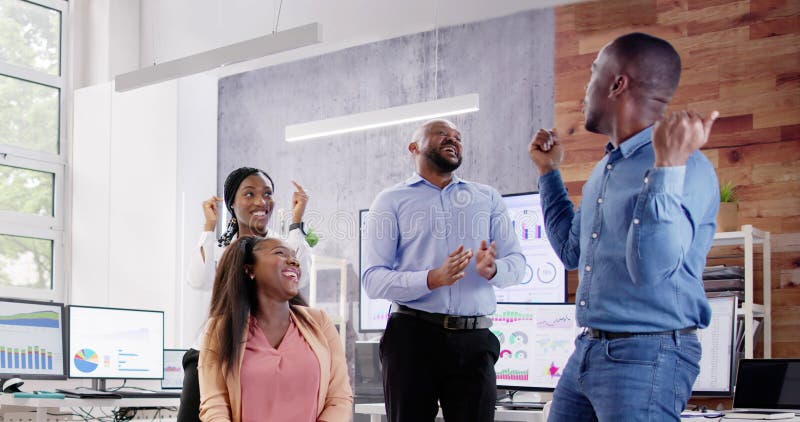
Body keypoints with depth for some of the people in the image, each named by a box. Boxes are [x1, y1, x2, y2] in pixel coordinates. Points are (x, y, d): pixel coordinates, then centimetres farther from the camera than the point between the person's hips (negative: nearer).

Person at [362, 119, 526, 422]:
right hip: (412, 335, -2)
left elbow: (516, 262, 9)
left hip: (474, 340, 2)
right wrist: (433, 279, -20)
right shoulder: (391, 201, 6)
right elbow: (373, 280, -4)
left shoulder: (488, 198, 16)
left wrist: (492, 269, -15)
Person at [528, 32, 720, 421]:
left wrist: (667, 166, -33)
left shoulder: (686, 167, -15)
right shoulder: (606, 168, 14)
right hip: (588, 349, 9)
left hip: (648, 356, -9)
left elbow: (651, 268, -29)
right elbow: (573, 252, 26)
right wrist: (548, 171, 25)